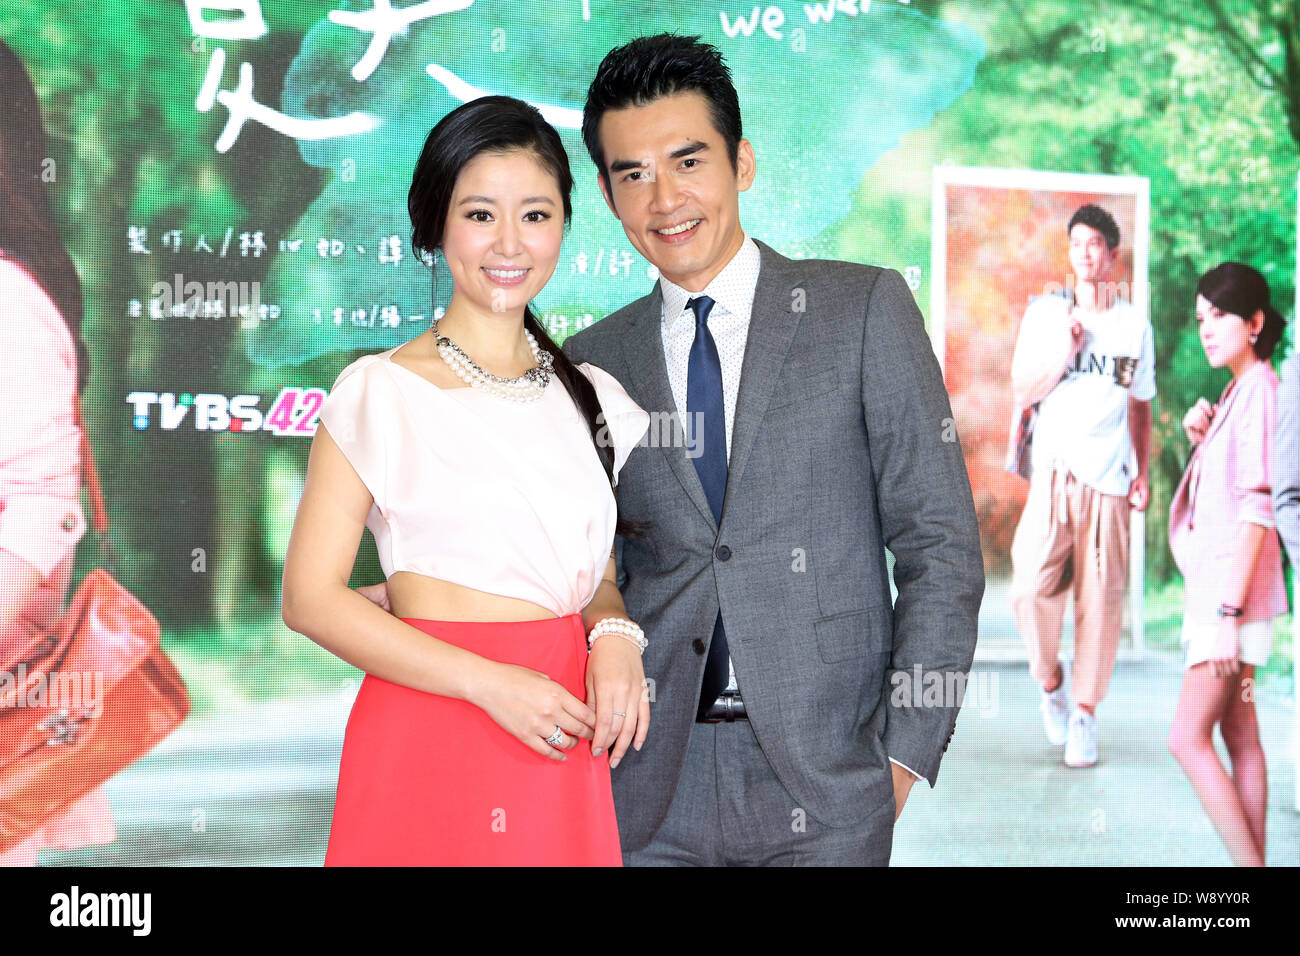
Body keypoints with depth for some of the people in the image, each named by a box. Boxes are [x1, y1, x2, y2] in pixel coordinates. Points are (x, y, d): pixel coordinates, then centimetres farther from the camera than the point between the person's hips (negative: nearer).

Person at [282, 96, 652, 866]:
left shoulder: (592, 398, 10)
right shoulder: (383, 392, -5)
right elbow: (311, 596, -9)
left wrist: (615, 636, -5)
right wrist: (492, 684, -15)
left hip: (564, 750, 4)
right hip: (432, 738, -4)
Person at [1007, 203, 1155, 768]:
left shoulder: (1134, 324, 13)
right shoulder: (1045, 313, 10)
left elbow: (1140, 404, 18)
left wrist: (1142, 473, 9)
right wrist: (1068, 343, -7)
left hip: (1108, 476, 1)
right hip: (1053, 468, -1)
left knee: (1100, 599, -2)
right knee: (1032, 586, -15)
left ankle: (1085, 715, 10)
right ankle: (1050, 684, 10)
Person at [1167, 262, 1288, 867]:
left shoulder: (1260, 388, -14)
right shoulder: (1235, 393, 15)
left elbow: (1256, 507, -20)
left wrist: (1229, 612, -23)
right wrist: (1201, 441, 5)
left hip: (1235, 593, -10)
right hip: (1217, 590, 10)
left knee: (1188, 739, -11)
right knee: (1239, 737, 10)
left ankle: (1247, 863, -7)